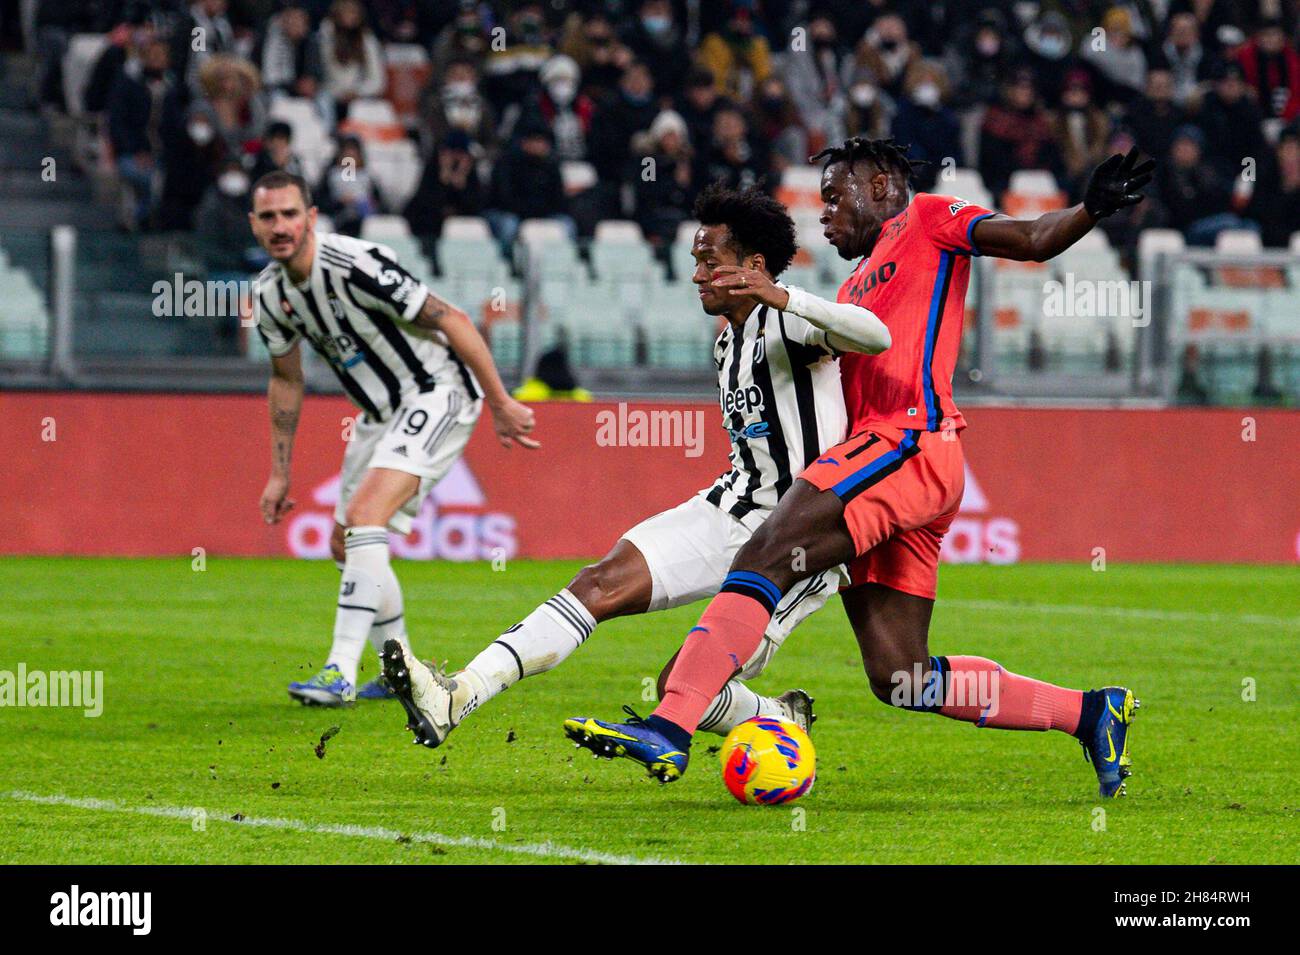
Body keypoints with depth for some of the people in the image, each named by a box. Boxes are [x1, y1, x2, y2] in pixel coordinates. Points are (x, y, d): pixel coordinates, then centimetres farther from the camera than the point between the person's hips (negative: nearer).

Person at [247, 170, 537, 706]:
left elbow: (451, 321, -21)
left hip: (437, 395, -9)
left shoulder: (356, 266, -26)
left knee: (365, 516, -25)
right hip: (381, 413, 9)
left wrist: (501, 405, -18)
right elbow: (286, 381, 15)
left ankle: (341, 672, -29)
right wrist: (279, 474, 16)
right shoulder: (268, 295, -2)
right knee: (346, 545, 9)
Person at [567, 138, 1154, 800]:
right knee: (898, 678, 2)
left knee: (767, 555, -23)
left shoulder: (926, 221, 11)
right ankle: (1088, 713, 9)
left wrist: (1092, 209, -20)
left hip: (910, 445, -9)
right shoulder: (857, 290, 34)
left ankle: (668, 729, -35)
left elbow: (1033, 240, -1)